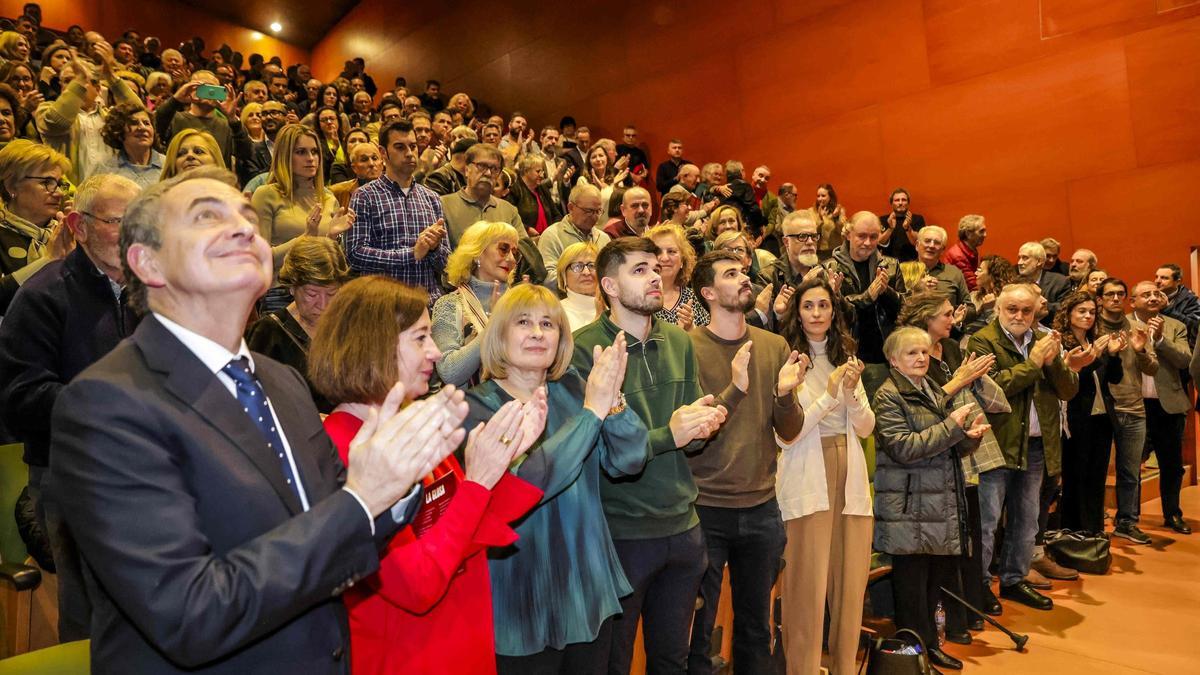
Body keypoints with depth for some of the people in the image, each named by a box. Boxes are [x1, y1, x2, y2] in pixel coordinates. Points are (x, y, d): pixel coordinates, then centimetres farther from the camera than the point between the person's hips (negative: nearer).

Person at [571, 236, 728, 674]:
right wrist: (668, 435, -23)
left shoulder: (679, 342, 4)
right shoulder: (584, 350, -14)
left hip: (683, 527, 5)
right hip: (620, 534, -5)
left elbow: (694, 437, 9)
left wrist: (703, 428, -13)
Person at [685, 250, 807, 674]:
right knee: (697, 628, 11)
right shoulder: (688, 346, -10)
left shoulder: (775, 347, 2)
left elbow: (789, 432, 2)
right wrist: (735, 389, -28)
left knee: (756, 625, 20)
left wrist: (785, 396, -18)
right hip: (704, 508, -4)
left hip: (761, 507, 4)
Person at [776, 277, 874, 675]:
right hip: (807, 481, -6)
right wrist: (829, 394, -18)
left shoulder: (845, 357, 11)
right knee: (808, 586, 0)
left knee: (850, 583, 12)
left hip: (851, 477, 6)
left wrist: (852, 392, -11)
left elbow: (866, 427, 7)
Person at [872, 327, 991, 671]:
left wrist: (970, 435, -4)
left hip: (943, 505, 7)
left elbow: (955, 450, 18)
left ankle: (930, 644, 28)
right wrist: (950, 426, -16)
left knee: (938, 581, 13)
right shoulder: (888, 397, -7)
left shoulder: (936, 392, 15)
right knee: (912, 587, 3)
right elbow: (902, 448, -18)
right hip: (910, 510, -7)